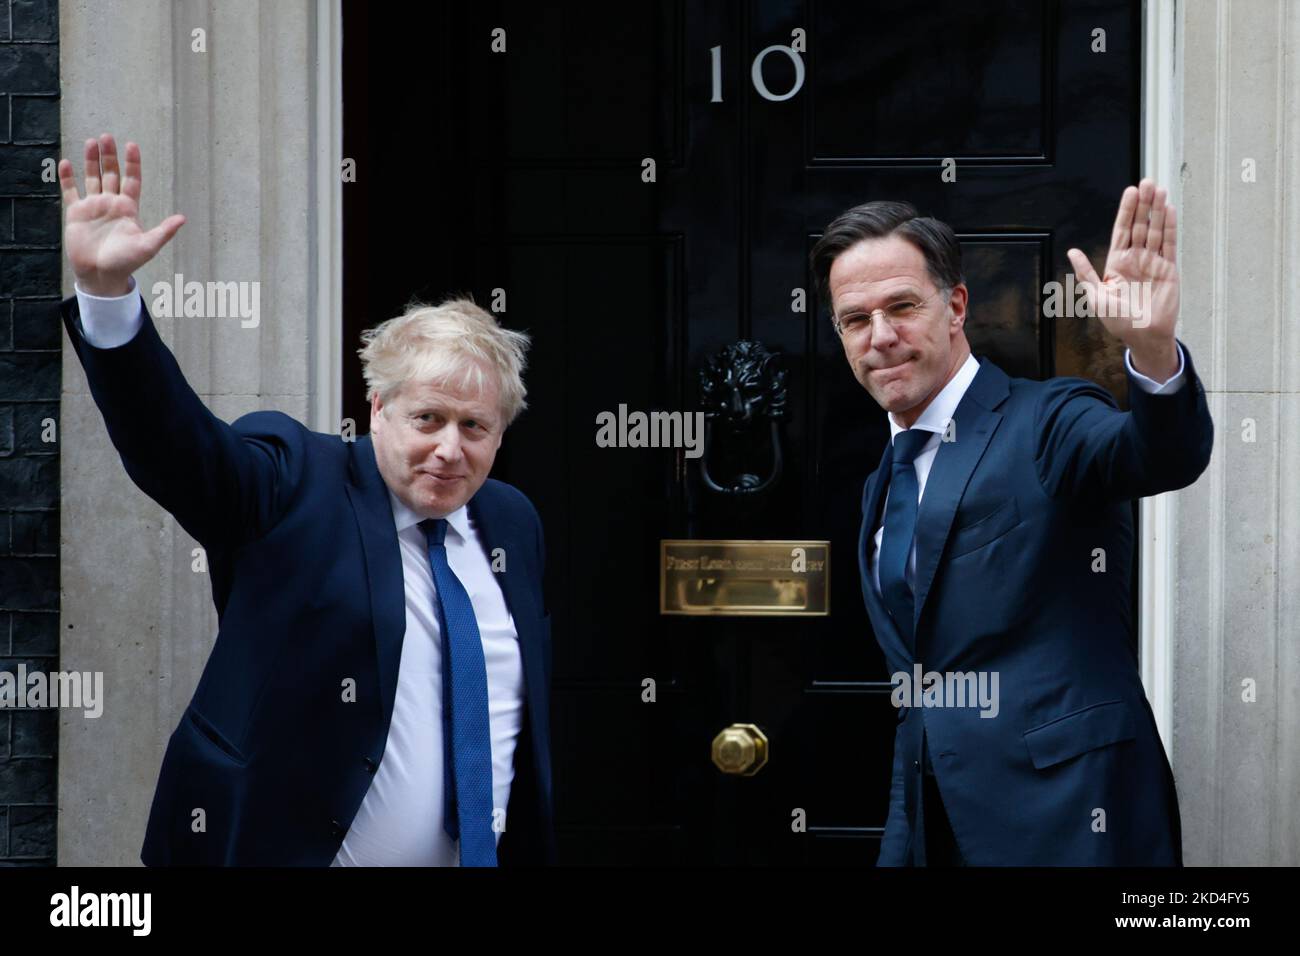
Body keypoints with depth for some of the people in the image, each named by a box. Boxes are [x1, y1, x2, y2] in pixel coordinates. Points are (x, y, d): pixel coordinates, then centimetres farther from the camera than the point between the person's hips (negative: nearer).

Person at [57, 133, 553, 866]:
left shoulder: (514, 523, 5)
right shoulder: (294, 484, -9)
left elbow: (535, 698, 12)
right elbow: (173, 438, -24)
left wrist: (533, 848, 11)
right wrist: (107, 288, -38)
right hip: (275, 846, -4)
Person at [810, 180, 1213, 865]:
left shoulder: (1047, 424, -7)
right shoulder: (885, 486, 15)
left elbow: (1163, 454, -28)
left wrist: (1152, 348, -47)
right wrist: (899, 846, 17)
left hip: (1065, 818, -6)